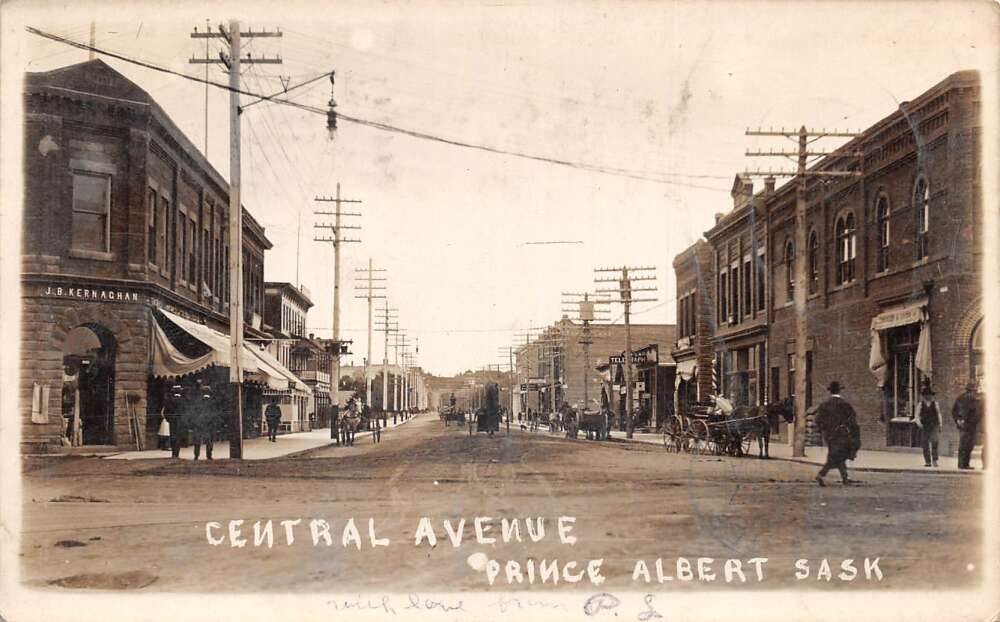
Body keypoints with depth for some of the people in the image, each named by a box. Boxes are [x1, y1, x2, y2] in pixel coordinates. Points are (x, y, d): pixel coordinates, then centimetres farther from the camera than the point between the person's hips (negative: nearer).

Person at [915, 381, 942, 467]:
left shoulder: (935, 404, 7)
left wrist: (940, 426, 8)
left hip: (934, 427, -1)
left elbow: (939, 415, 12)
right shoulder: (920, 405, 6)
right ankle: (927, 462, 12)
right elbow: (917, 416, 4)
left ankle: (934, 460, -9)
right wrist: (919, 423, -14)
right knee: (925, 445, 4)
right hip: (924, 428, 1)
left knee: (934, 443, -15)